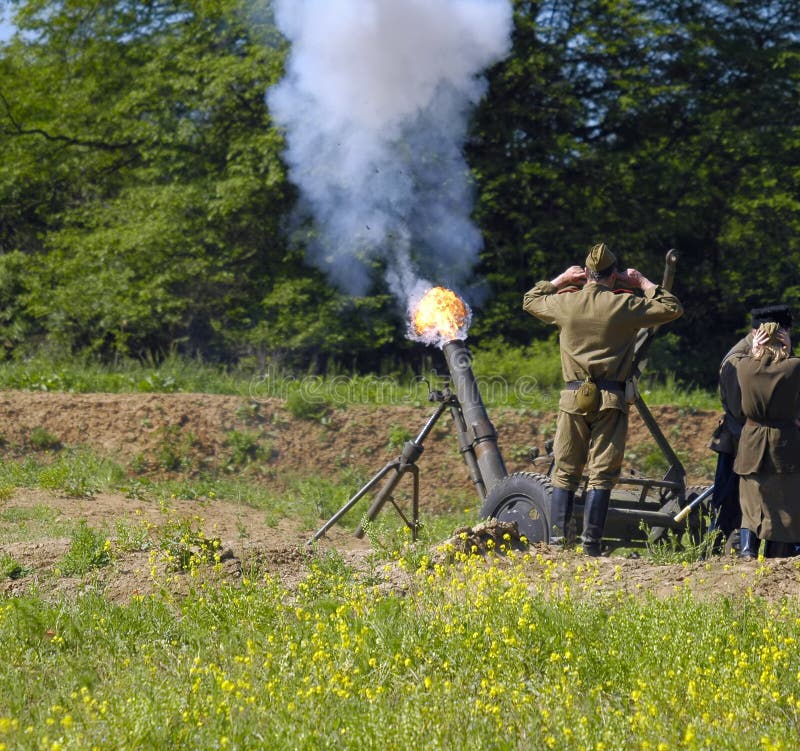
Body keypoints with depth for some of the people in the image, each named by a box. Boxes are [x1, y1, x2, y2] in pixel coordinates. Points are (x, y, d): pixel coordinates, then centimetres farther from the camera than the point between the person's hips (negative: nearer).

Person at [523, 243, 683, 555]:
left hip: (573, 398, 2)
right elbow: (672, 307, 6)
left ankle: (556, 539, 4)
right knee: (602, 474, 1)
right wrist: (643, 283, 14)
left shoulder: (564, 302, 3)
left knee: (565, 472, 10)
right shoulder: (625, 305, -4)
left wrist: (561, 280, 26)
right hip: (611, 400, -2)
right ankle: (591, 544, -3)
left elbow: (530, 301, 23)